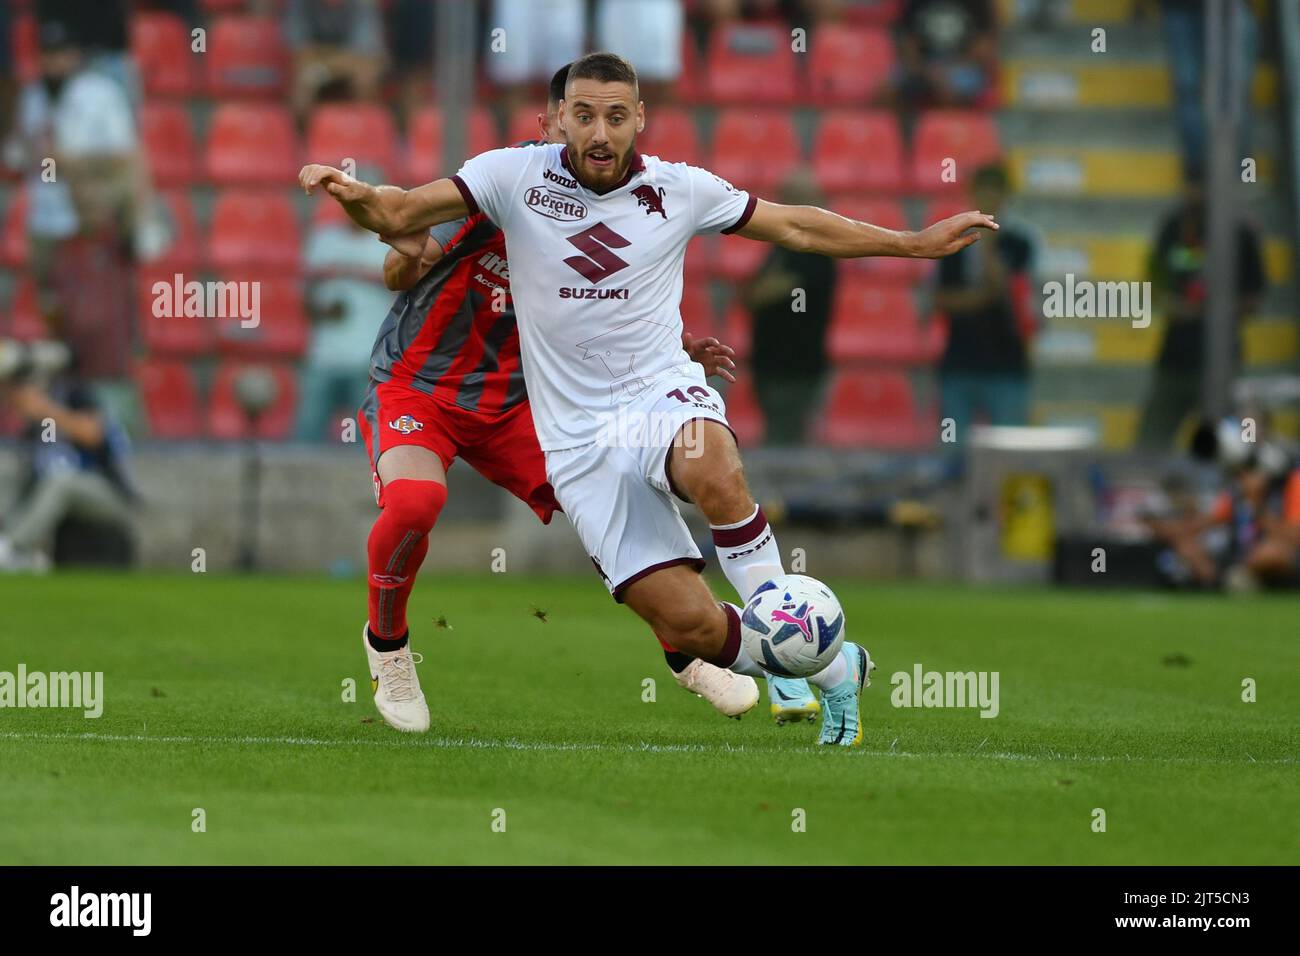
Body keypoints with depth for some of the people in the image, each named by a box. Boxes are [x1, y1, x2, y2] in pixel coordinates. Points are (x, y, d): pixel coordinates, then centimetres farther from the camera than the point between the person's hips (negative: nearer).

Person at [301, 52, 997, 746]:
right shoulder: (516, 176, -3)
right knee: (691, 628, -13)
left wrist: (918, 243, 16)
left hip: (665, 395, 0)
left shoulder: (680, 189, 2)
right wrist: (351, 193, -30)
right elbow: (396, 215, -7)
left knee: (714, 475, -40)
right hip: (578, 439, 0)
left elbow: (797, 227, 15)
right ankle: (832, 669, 12)